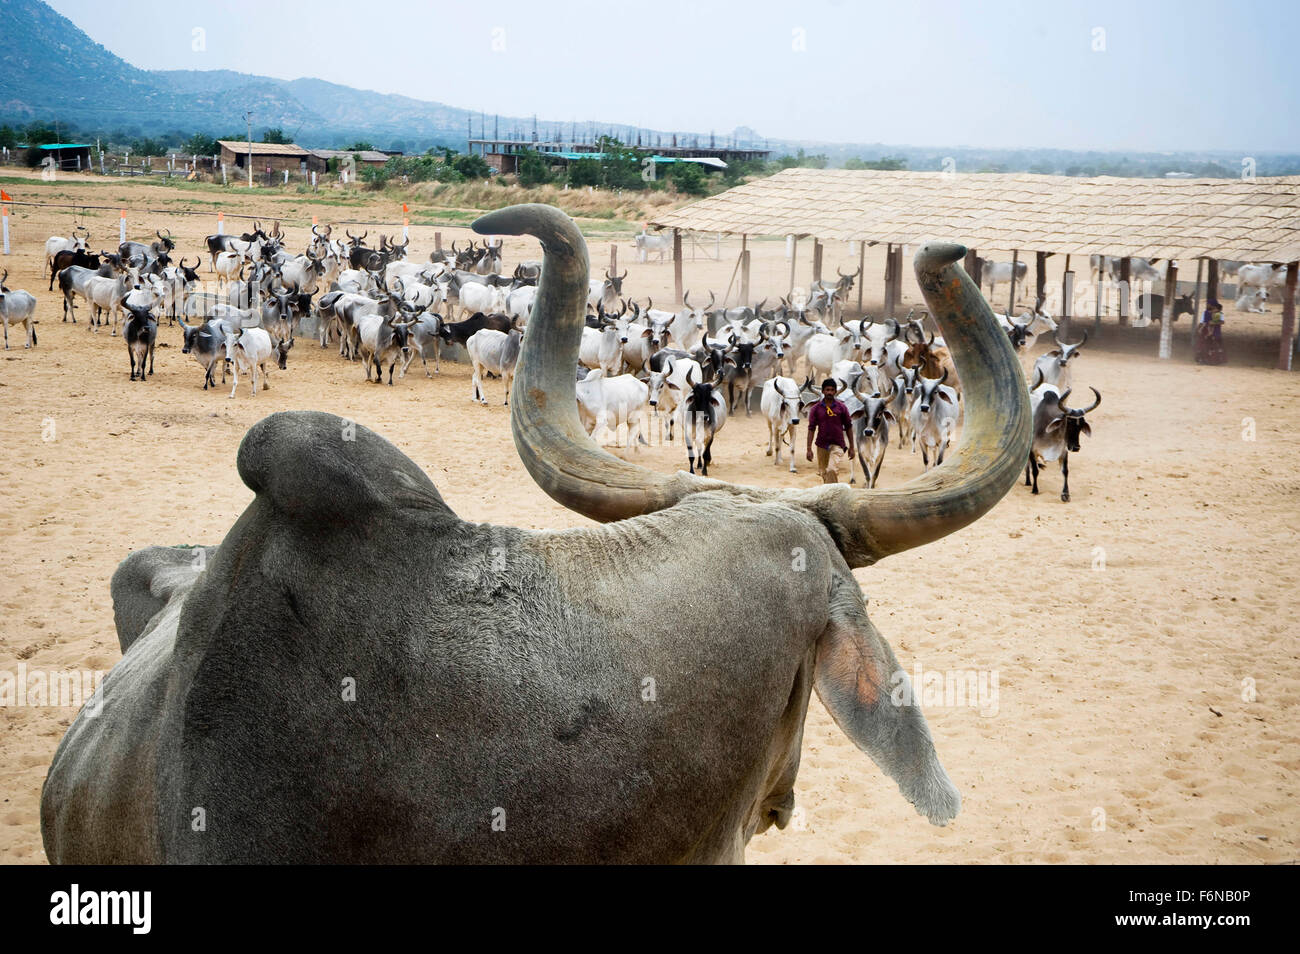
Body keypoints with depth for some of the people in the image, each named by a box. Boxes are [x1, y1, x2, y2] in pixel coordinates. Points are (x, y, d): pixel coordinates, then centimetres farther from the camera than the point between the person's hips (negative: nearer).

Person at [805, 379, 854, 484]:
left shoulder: (841, 408, 0)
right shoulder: (816, 409, 1)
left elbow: (848, 428, 7)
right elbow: (811, 428, 1)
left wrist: (851, 447, 7)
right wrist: (809, 449, -5)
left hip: (837, 444, -2)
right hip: (822, 445, 2)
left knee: (832, 470, -20)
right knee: (824, 473, 11)